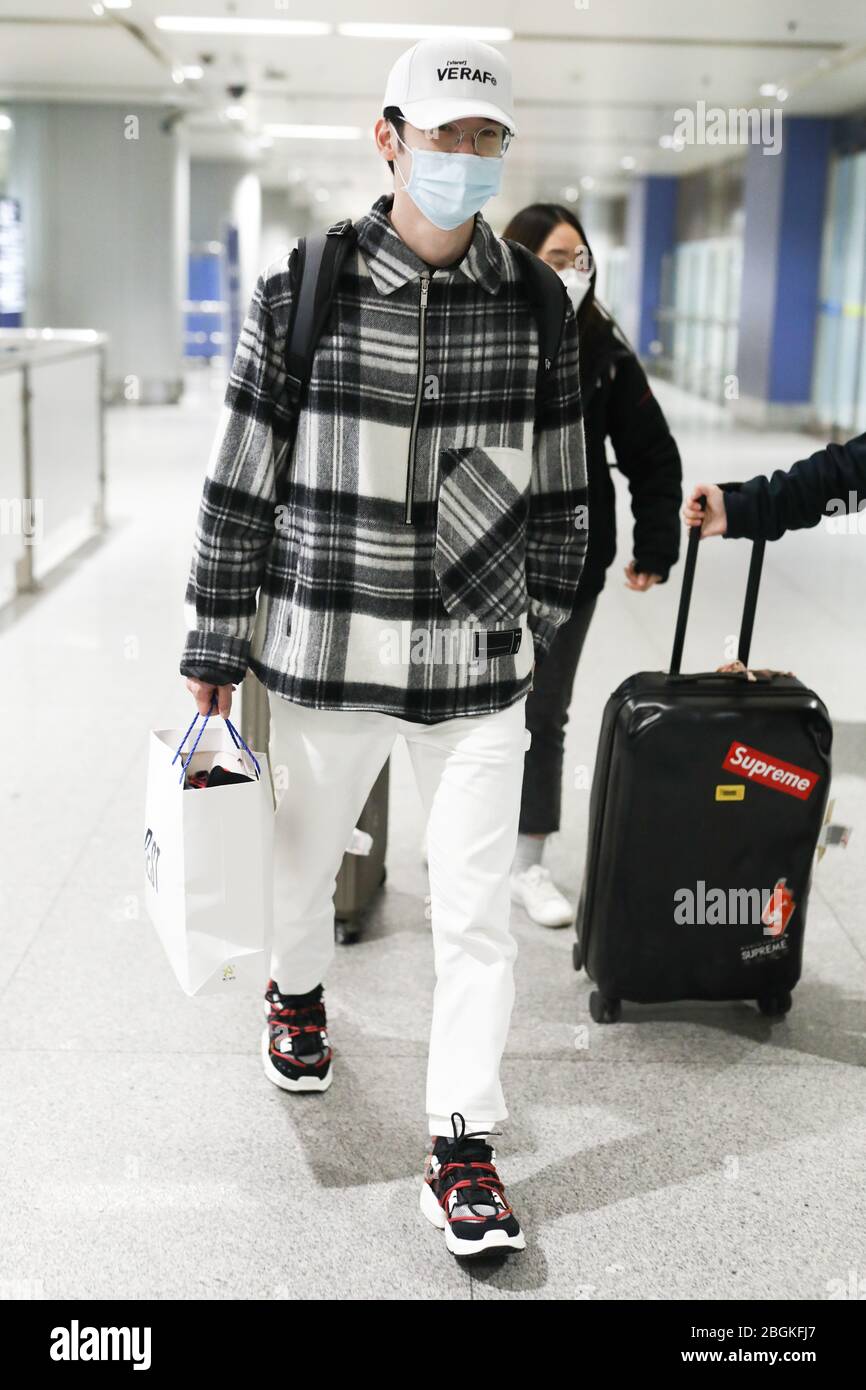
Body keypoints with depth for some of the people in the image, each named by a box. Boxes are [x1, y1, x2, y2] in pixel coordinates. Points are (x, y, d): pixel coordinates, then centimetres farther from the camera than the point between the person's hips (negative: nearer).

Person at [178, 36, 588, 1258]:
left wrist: (536, 628, 10)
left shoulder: (537, 307, 1)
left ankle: (463, 1145, 16)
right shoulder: (302, 291, -5)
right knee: (303, 857, 20)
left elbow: (556, 492, 8)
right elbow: (241, 479, -1)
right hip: (324, 653, 0)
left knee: (477, 910, 1)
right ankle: (299, 990, 53)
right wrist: (215, 648, 2)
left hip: (478, 662, 1)